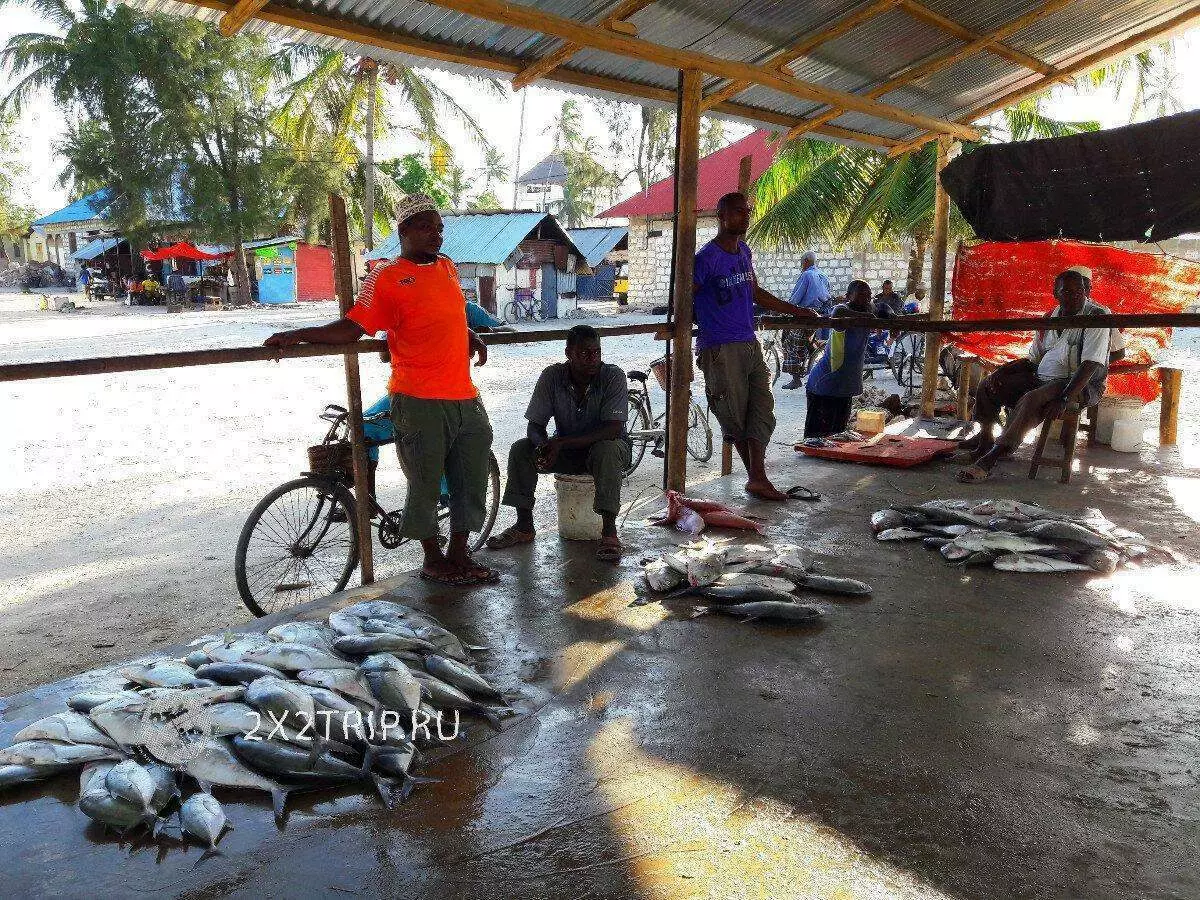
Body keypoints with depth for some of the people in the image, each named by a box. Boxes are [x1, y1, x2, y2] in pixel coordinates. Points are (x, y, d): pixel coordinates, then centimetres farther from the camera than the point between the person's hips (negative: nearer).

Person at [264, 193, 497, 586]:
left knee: (471, 480, 12)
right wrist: (299, 335, -23)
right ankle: (433, 560, 19)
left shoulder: (447, 267, 15)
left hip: (465, 397, 7)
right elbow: (352, 326, -12)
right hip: (421, 402, -7)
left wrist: (472, 336, 20)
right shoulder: (387, 277, -7)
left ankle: (459, 554, 25)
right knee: (425, 484, 3)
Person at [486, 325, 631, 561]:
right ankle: (524, 526, -8)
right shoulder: (552, 376, -13)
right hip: (565, 450, 3)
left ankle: (609, 530, -29)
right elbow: (535, 425, -11)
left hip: (603, 447, -3)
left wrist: (561, 442, -36)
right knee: (521, 449, -19)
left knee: (607, 451, -38)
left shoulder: (613, 376, -21)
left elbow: (612, 429, -28)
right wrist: (544, 446, -37)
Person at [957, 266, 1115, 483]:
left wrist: (1064, 398, -31)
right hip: (1041, 379, 8)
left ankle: (990, 460, -42)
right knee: (988, 385, 3)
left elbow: (1090, 365, -21)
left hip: (1080, 385, -8)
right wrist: (1001, 370, -1)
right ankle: (985, 437, 21)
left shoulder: (1097, 316, -12)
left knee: (1032, 399, -36)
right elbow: (1033, 359, 17)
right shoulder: (1051, 316, 11)